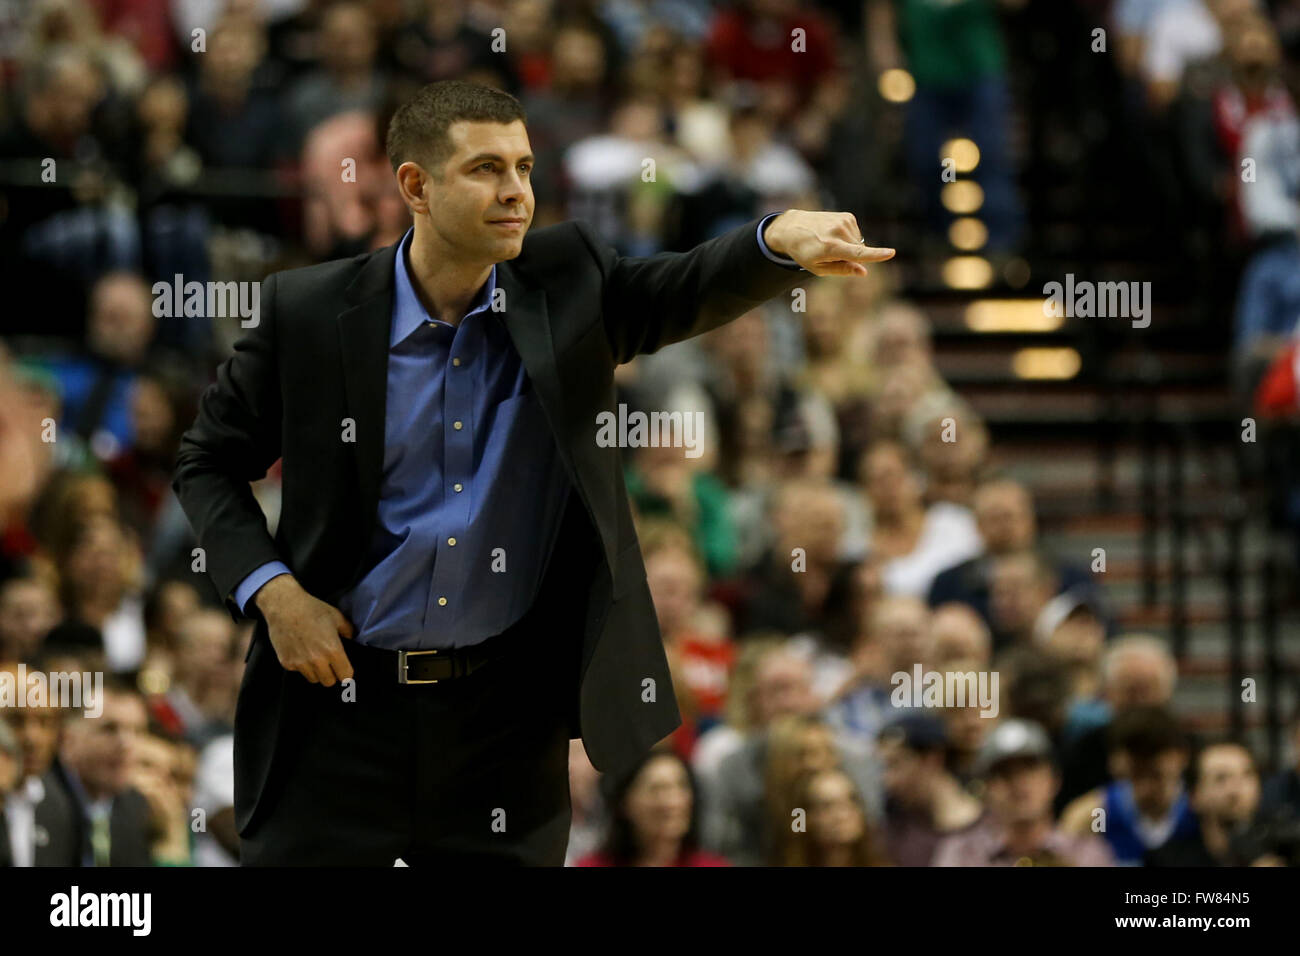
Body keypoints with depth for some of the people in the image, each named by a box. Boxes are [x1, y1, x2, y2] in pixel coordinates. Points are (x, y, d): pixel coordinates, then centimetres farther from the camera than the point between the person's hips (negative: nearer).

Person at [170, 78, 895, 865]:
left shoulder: (566, 289, -1)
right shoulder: (309, 313, -5)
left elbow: (698, 287, -16)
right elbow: (209, 463, 6)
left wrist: (785, 239, -38)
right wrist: (269, 590, -9)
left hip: (507, 713, 1)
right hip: (336, 704, -1)